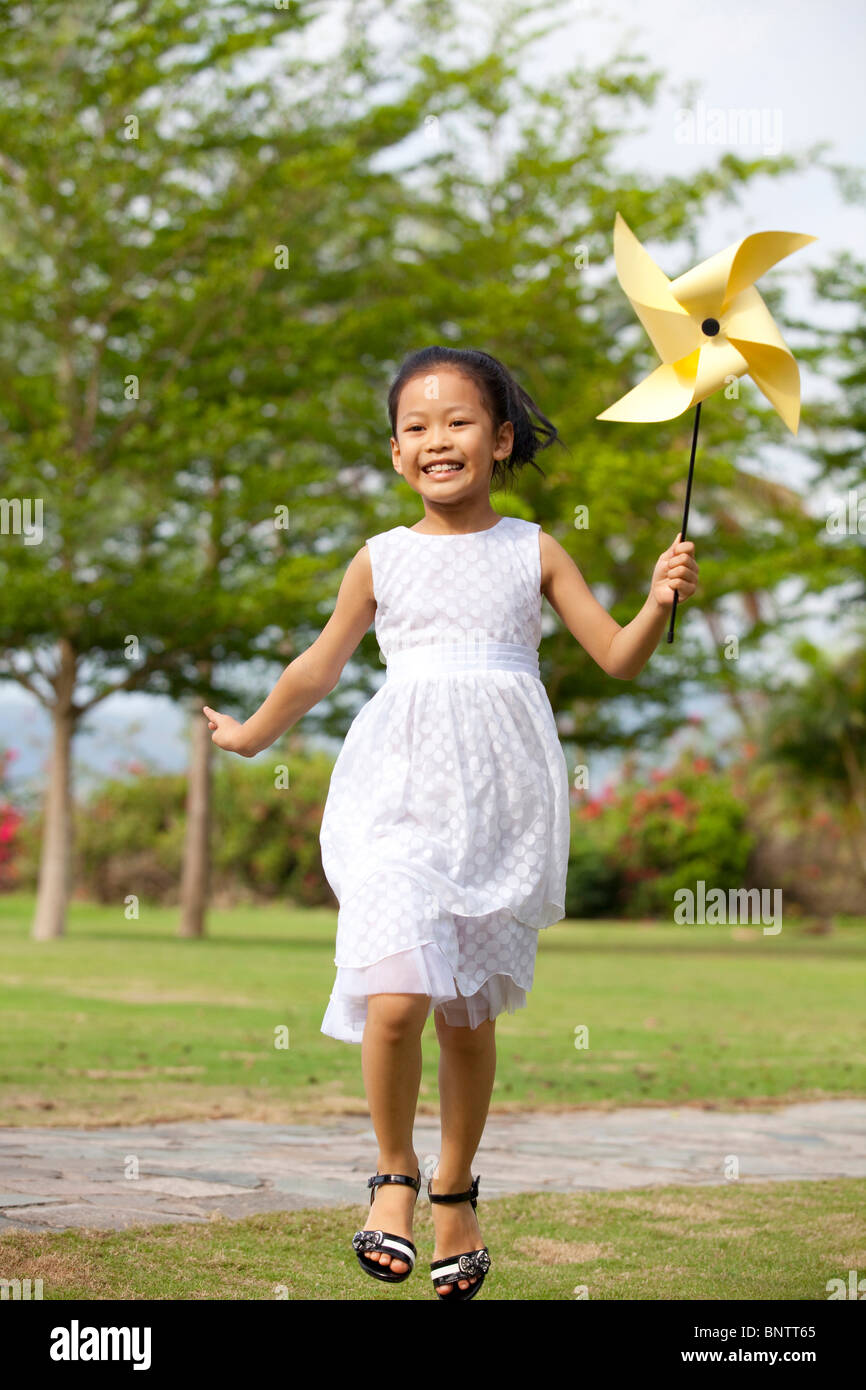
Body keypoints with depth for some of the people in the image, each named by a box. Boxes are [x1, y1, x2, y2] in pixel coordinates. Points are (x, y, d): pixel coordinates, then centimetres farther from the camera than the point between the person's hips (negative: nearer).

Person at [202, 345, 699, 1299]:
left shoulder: (534, 552, 7)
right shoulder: (383, 558, 7)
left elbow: (618, 658, 7)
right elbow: (319, 668, 20)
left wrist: (661, 601, -10)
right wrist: (249, 736, 29)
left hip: (500, 801, 1)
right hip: (403, 794, -1)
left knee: (468, 1015, 8)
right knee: (396, 999, -18)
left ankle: (455, 1193, 29)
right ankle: (394, 1176, 5)